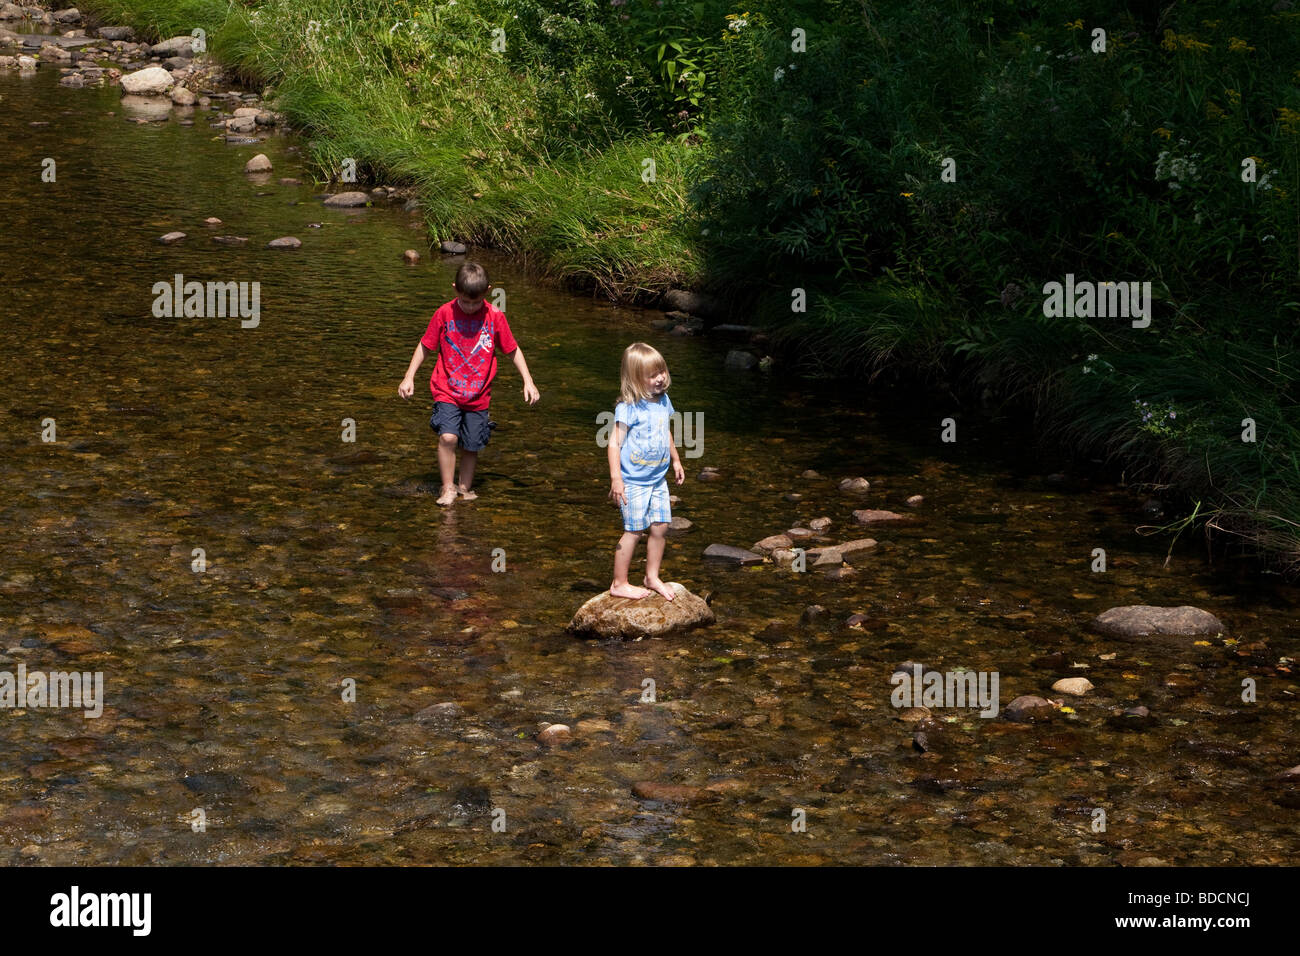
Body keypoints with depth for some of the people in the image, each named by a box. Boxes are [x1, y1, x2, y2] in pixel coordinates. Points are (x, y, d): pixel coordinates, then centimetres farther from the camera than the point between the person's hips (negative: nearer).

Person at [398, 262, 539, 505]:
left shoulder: (495, 316, -5)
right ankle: (448, 488, -4)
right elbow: (425, 346, 4)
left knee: (472, 445, 6)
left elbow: (513, 350, 5)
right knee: (448, 437, -18)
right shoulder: (445, 313, -6)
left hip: (478, 395, 1)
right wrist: (409, 377, 0)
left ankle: (465, 488, 27)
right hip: (447, 391, -1)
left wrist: (528, 381, 0)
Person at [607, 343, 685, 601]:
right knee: (634, 531, -2)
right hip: (633, 482, -7)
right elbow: (614, 442, -19)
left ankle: (652, 577, 26)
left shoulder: (664, 401, 4)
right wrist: (616, 477, -24)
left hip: (657, 480, 7)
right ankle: (619, 584, 9)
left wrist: (676, 460, 29)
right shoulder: (629, 408, -19)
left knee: (660, 527, 9)